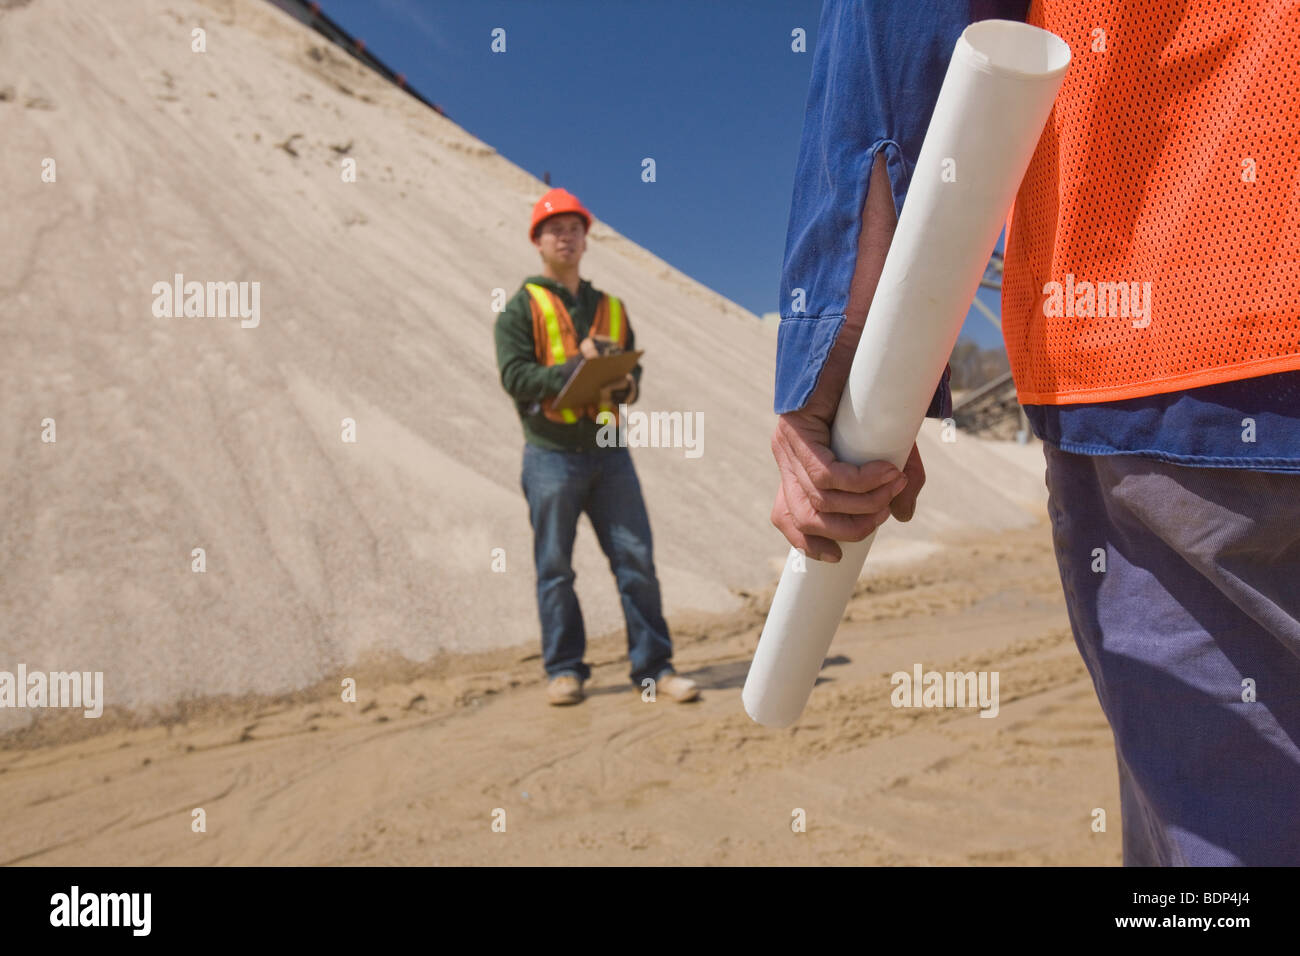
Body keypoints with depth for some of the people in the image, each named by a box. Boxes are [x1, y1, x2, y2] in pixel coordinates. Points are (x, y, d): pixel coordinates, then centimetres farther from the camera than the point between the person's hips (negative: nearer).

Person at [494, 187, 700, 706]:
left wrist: (624, 384, -5)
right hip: (551, 454, -3)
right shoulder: (520, 309, 5)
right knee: (556, 568, 3)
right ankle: (564, 670, 15)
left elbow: (632, 369, 19)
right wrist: (578, 365, -16)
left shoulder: (610, 308, 19)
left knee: (637, 558, 0)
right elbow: (515, 377, -8)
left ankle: (653, 666, 8)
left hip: (608, 453, 4)